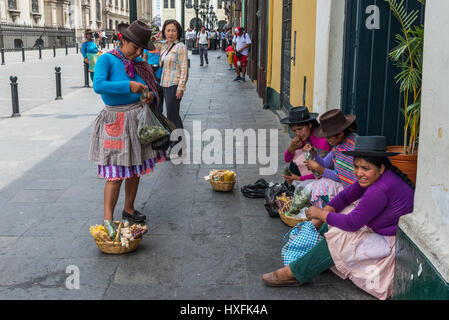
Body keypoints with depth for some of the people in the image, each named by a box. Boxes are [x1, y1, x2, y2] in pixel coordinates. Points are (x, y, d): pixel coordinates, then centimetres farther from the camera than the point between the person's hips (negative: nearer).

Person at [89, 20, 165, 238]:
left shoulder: (139, 64, 8)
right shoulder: (107, 59, -9)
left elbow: (150, 88, 17)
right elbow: (98, 85, -23)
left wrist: (150, 95, -7)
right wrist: (128, 86, -27)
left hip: (138, 119, 6)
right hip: (116, 121, -6)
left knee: (135, 169, 13)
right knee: (116, 173, -9)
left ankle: (129, 209, 29)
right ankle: (107, 220, -4)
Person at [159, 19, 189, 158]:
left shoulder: (180, 47, -10)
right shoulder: (164, 47, 15)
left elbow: (184, 68, -14)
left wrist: (180, 88, -19)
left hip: (174, 85, -9)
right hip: (165, 84, 9)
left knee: (172, 116, -8)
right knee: (174, 115, 16)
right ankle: (178, 145, 27)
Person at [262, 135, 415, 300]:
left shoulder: (380, 190, -31)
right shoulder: (372, 177, -1)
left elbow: (352, 223, -26)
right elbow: (346, 196, 5)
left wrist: (321, 214, -13)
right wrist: (322, 215, -9)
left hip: (394, 245, -10)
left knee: (338, 240, -15)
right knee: (340, 211, 7)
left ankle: (294, 273, -4)